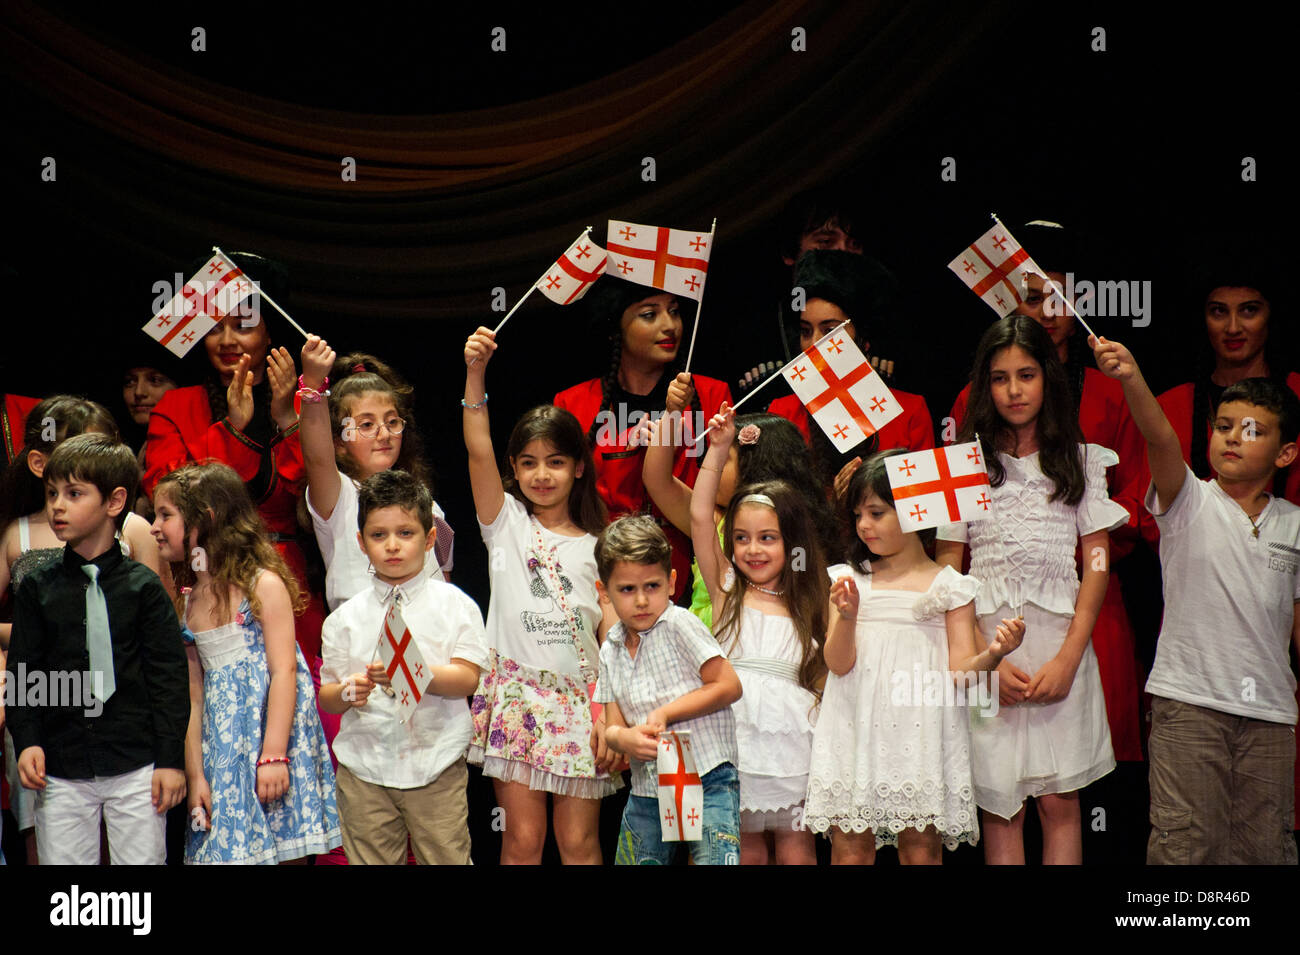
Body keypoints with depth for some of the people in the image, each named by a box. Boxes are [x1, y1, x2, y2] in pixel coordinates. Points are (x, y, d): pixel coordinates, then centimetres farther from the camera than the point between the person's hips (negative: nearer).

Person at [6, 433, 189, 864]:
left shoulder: (143, 586, 0)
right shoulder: (37, 589, 5)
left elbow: (168, 675, 0)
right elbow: (22, 669, 6)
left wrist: (170, 759, -3)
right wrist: (26, 740, -8)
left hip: (136, 767, -1)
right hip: (60, 771, 2)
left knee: (141, 860, 3)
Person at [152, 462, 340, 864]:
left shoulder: (264, 585, -7)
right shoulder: (188, 602, 9)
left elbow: (284, 671, -12)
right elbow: (193, 695, 9)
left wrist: (274, 755, -19)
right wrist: (195, 775, 4)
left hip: (269, 729, -5)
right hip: (221, 748, 5)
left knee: (281, 850, -4)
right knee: (228, 850, 1)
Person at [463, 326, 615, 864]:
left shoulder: (596, 546, 9)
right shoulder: (506, 522, 7)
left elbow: (611, 633, 6)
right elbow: (478, 452, -7)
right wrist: (475, 372, -18)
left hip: (580, 698, 1)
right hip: (516, 692, -1)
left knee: (579, 841, 2)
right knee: (522, 837, -2)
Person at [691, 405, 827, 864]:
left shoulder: (808, 604, 5)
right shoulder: (727, 589, 6)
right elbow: (700, 516, -3)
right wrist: (719, 447, -7)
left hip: (793, 737, -1)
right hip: (738, 736, 1)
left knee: (796, 850, 1)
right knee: (745, 851, 5)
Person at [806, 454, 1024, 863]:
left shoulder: (949, 586, 5)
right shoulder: (849, 580, 9)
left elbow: (960, 671, 1)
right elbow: (838, 663, 0)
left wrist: (993, 653, -20)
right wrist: (847, 616, -18)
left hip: (920, 733, -1)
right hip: (857, 732, 1)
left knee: (922, 851, -1)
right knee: (850, 849, 0)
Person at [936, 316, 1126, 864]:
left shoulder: (1079, 460, 10)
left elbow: (1097, 563, 5)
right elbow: (947, 571, 4)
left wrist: (1068, 656, -7)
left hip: (1061, 639, 0)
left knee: (1060, 800, -1)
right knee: (1000, 807, 0)